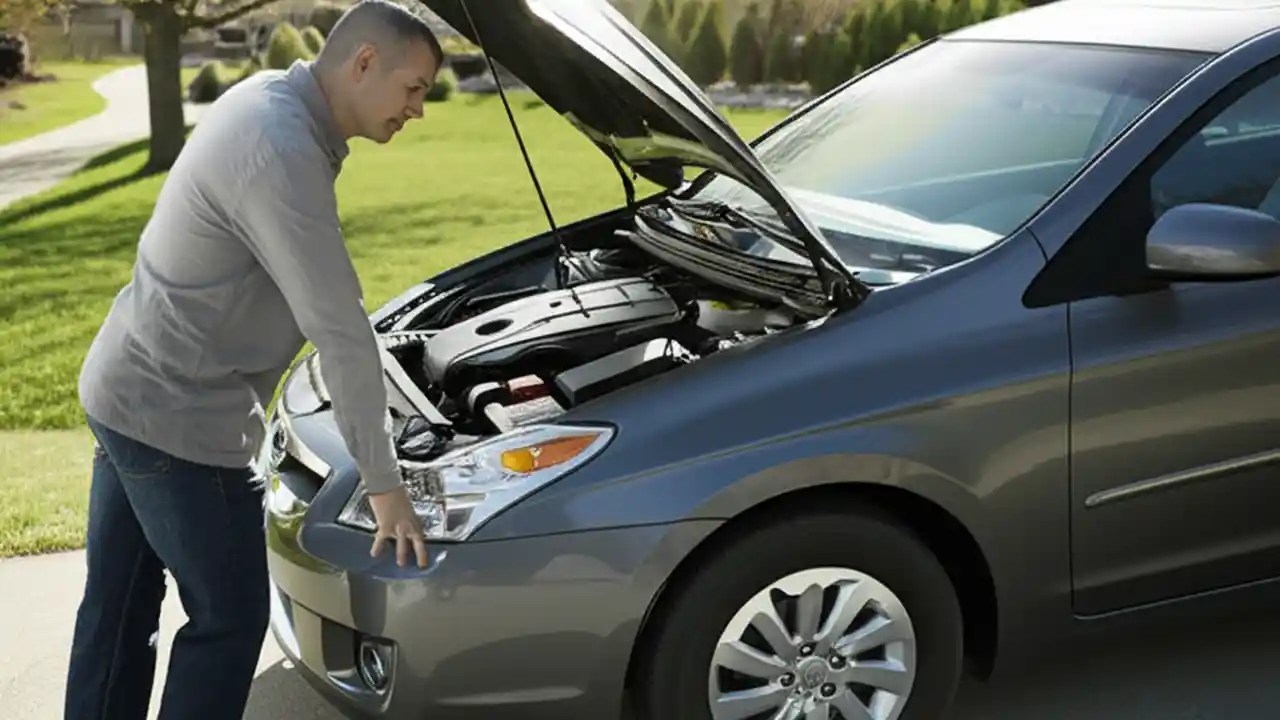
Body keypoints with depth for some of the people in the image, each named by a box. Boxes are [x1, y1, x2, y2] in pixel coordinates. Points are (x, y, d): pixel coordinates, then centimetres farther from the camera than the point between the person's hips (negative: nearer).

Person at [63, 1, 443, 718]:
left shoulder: (266, 98, 5)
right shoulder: (281, 154, -26)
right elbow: (338, 327, -25)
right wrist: (384, 483, -19)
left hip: (126, 390, 10)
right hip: (181, 421, -10)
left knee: (120, 604, 18)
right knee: (229, 618, 3)